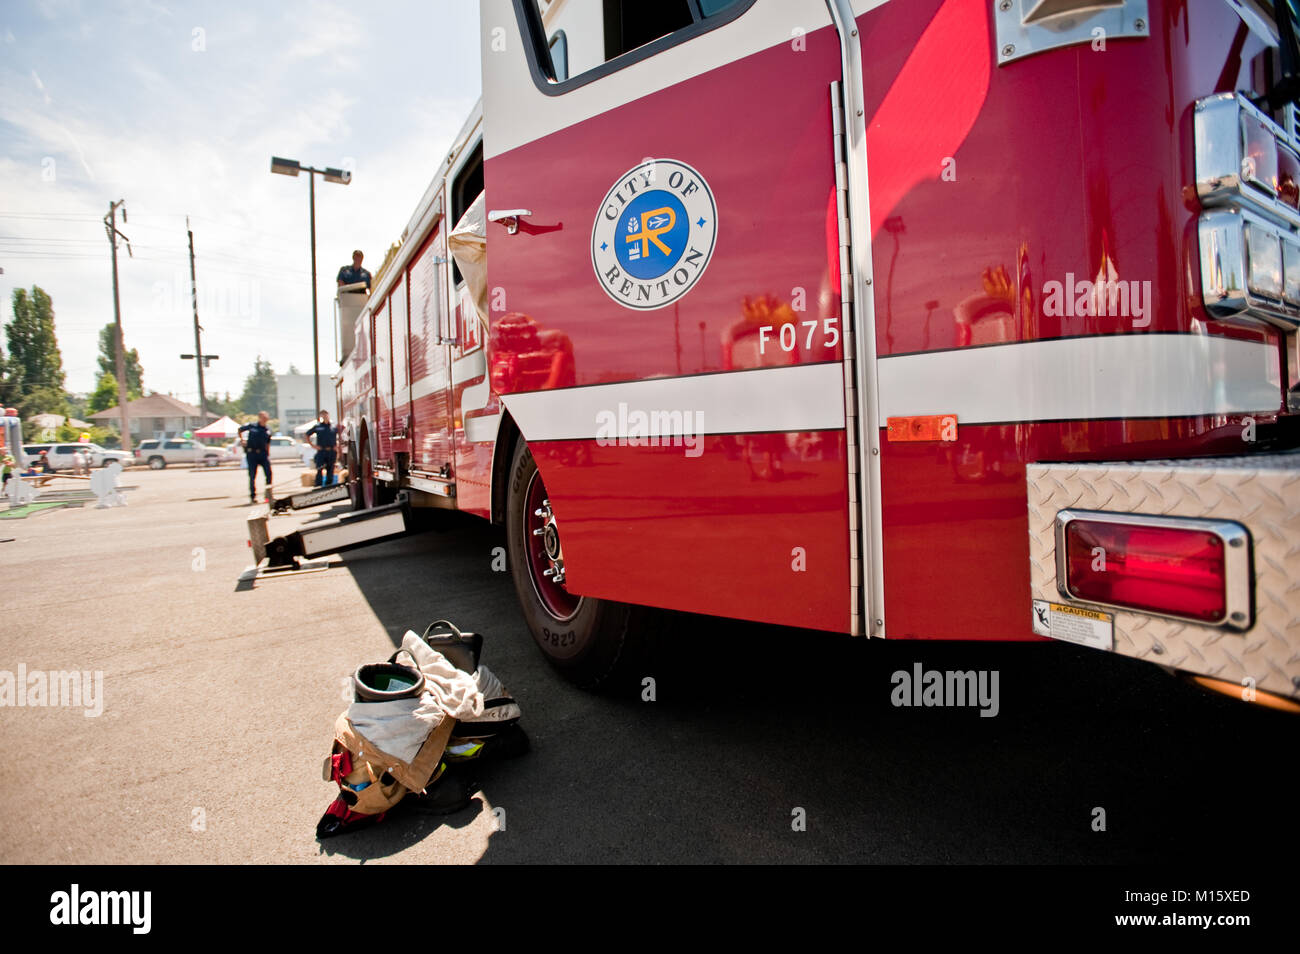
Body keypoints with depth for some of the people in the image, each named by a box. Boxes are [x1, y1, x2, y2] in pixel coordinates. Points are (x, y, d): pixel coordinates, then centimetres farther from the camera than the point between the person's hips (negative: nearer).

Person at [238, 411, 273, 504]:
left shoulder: (268, 430, 8)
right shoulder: (252, 426, -1)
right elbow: (240, 429, 17)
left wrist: (268, 455, 11)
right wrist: (242, 440, 11)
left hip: (263, 454, 2)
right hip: (252, 453, -2)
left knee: (269, 472, -7)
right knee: (252, 475, 1)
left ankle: (268, 495, 4)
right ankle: (252, 496, 10)